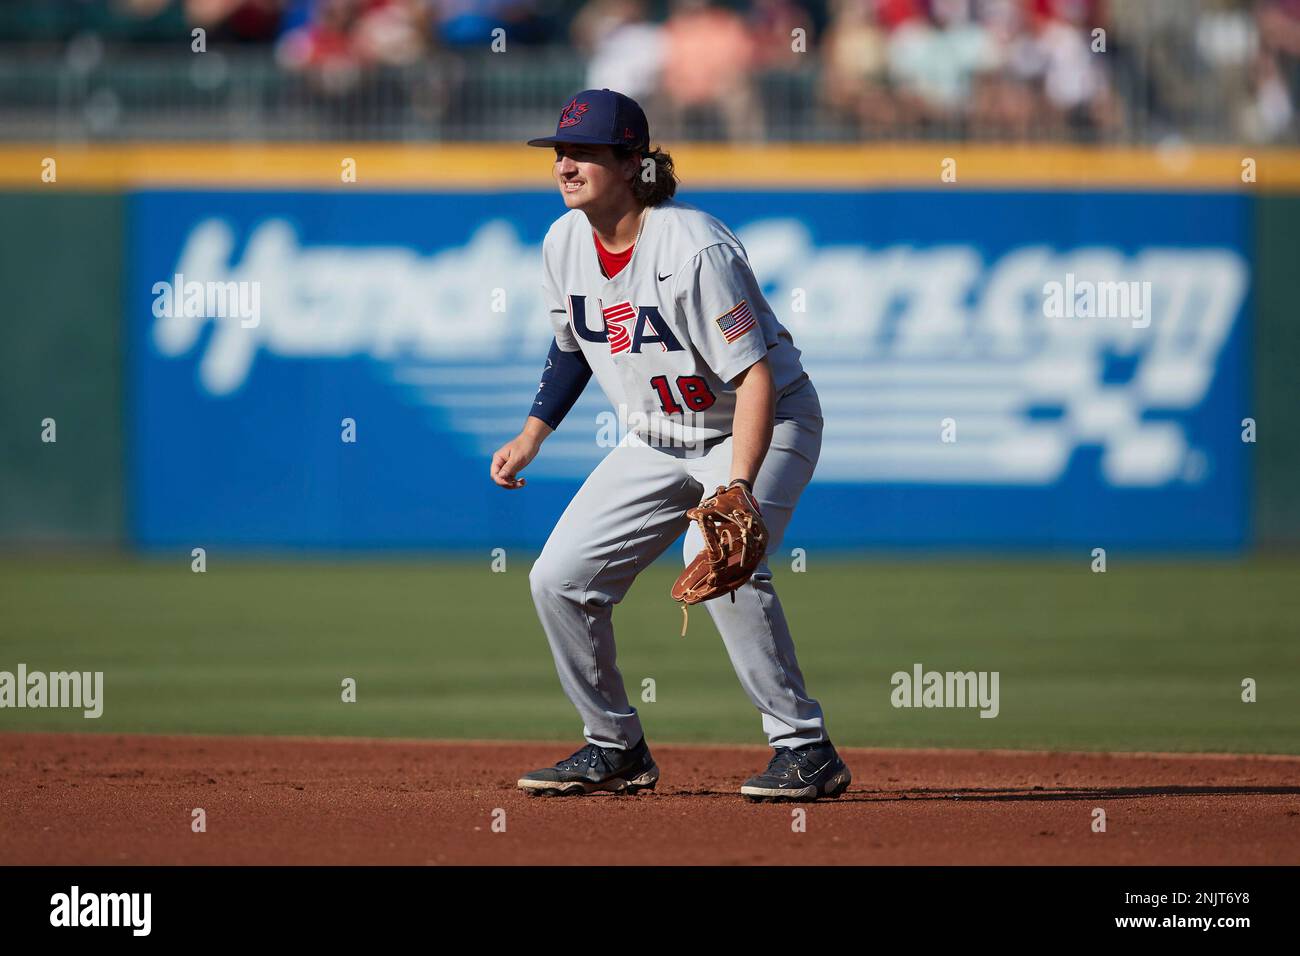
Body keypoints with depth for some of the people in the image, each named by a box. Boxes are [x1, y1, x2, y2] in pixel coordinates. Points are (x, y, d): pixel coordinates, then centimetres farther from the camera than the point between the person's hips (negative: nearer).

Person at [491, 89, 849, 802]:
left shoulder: (694, 249, -28)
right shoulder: (564, 243, -5)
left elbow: (755, 376, -29)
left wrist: (738, 490, -39)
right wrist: (531, 437, 8)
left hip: (764, 424, -8)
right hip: (657, 441, 8)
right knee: (558, 579, 0)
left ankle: (806, 748, -21)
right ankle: (615, 748, 17)